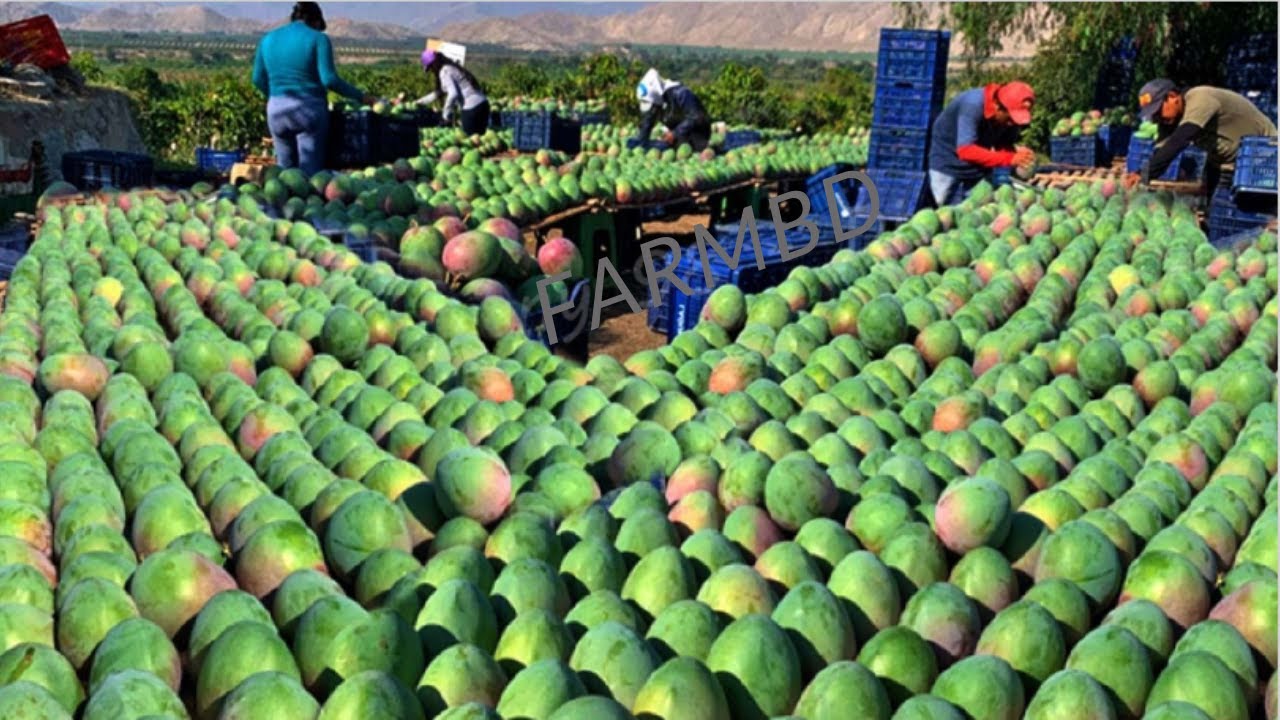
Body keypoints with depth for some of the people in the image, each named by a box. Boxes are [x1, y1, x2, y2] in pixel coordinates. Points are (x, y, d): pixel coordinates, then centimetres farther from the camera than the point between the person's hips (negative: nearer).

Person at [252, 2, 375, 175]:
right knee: (310, 171, -2)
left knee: (285, 168, 12)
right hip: (309, 109, -4)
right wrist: (360, 96, -4)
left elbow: (259, 79, 12)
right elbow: (329, 79, -12)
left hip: (276, 111, 5)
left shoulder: (268, 39, 11)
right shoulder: (318, 39, -3)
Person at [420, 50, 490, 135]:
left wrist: (446, 114, -8)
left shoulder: (444, 72, -5)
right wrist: (420, 101, 42)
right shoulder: (452, 67, 24)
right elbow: (439, 93, 36)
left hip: (471, 108, -9)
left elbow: (453, 94, -19)